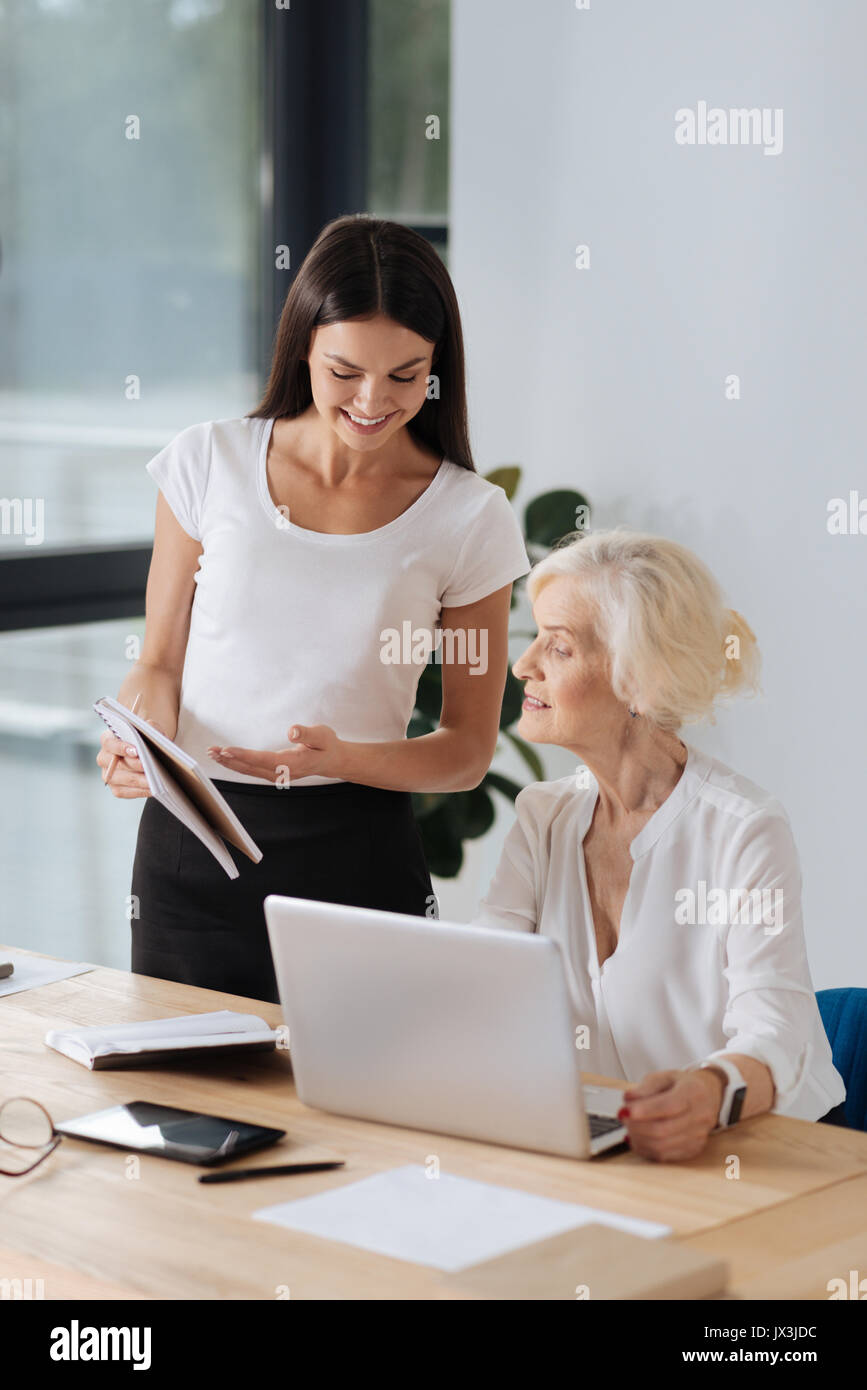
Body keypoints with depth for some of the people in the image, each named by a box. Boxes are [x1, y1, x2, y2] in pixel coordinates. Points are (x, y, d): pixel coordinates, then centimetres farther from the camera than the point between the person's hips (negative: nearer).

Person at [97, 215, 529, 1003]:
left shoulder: (470, 517, -1)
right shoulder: (210, 463, 3)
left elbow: (469, 749, 3)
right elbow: (160, 664, 8)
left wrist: (341, 758, -15)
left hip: (358, 855, -1)